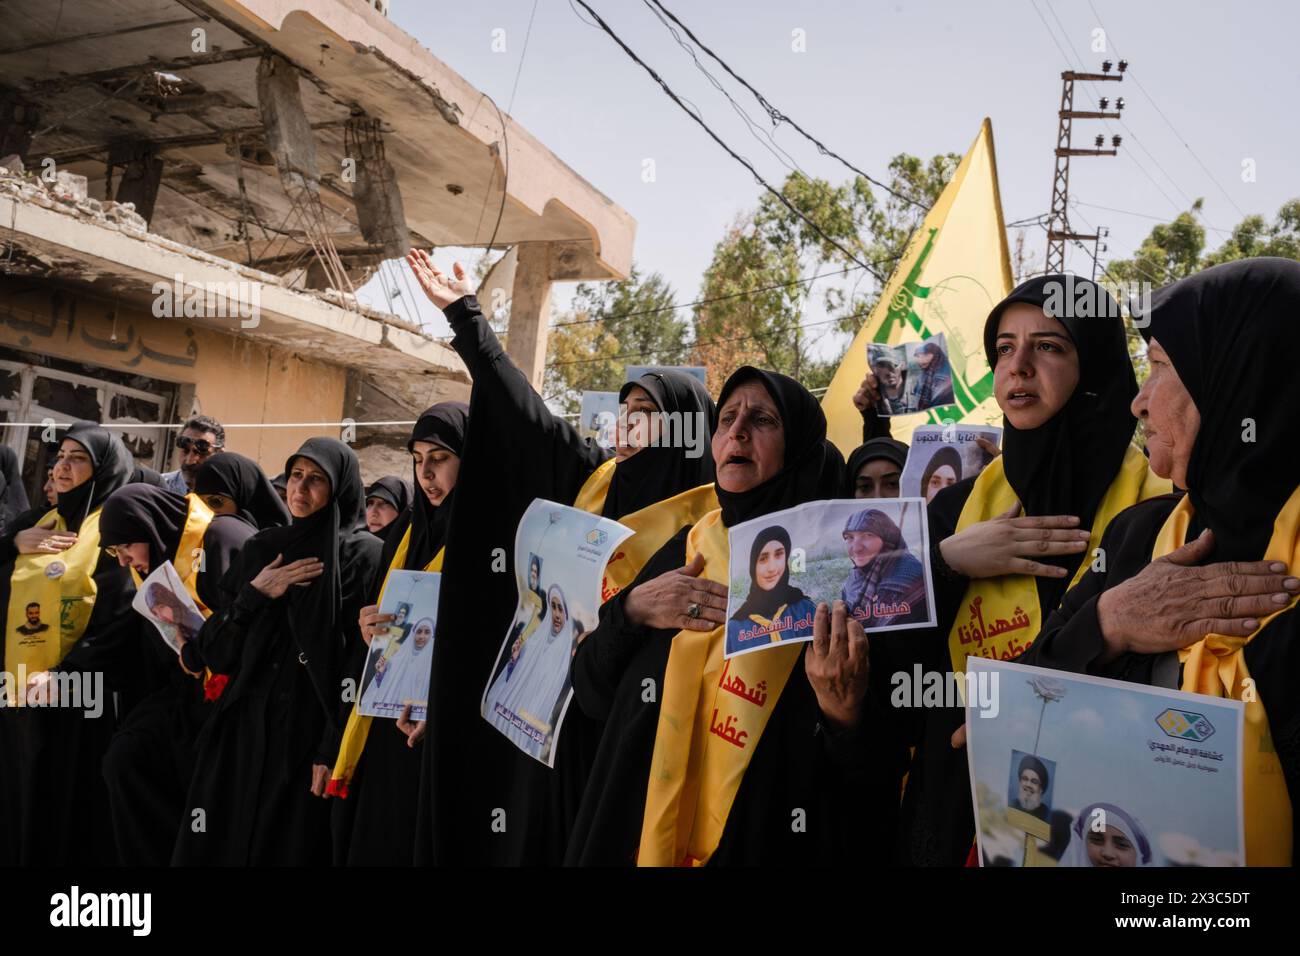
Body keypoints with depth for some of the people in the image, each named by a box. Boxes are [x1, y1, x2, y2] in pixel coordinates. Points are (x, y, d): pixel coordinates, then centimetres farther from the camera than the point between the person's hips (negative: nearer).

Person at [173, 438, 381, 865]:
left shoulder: (365, 555, -4)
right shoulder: (259, 549, 11)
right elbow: (213, 649, 9)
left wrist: (335, 748, -16)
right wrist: (254, 596, -6)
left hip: (309, 734, -4)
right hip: (241, 728, 5)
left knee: (290, 847, 1)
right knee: (216, 846, 7)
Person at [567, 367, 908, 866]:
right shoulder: (684, 550, 3)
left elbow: (886, 765, -12)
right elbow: (589, 692, 4)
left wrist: (849, 715, -32)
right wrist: (630, 611, -12)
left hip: (770, 844, -4)